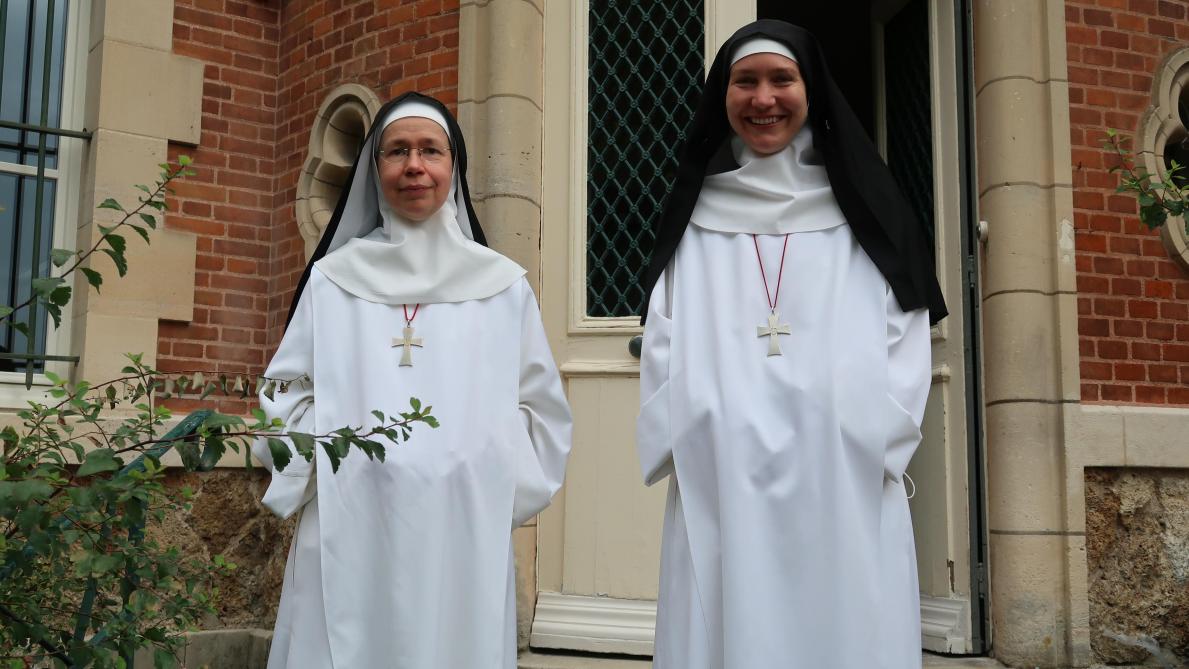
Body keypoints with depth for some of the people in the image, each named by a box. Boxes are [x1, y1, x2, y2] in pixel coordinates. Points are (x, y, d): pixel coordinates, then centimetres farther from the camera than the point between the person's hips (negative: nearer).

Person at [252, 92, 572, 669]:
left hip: (463, 537, 0)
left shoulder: (503, 285, 9)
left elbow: (541, 410, 11)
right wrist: (318, 471, -3)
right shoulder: (331, 278, 9)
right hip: (347, 535, 0)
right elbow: (285, 395, 11)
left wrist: (490, 483, -1)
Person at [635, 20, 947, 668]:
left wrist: (875, 450, -9)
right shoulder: (694, 218, 13)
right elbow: (664, 348, 7)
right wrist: (685, 453, -6)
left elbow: (904, 340, 4)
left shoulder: (864, 207, 10)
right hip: (720, 496, 1)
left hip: (848, 493, 0)